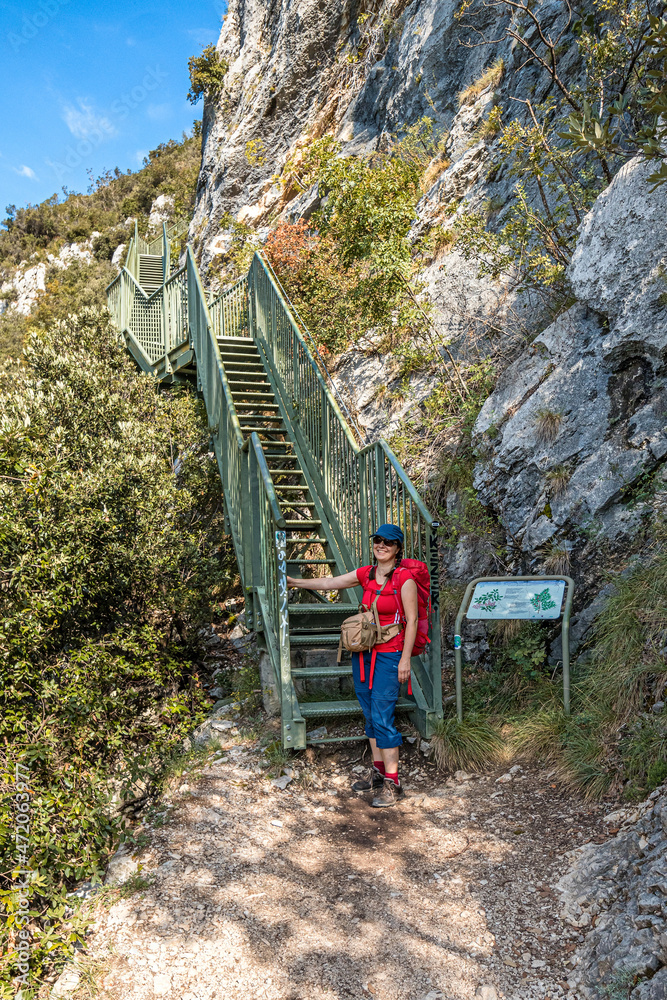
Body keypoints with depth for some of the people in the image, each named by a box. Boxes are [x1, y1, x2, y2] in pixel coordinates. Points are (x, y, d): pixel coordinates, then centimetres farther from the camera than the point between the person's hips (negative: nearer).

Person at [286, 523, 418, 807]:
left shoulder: (404, 578, -11)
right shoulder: (366, 573, 7)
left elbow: (412, 621, -10)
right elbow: (330, 583, 15)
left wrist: (405, 659, -12)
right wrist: (296, 582, 16)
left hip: (388, 655, -6)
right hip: (363, 653, 7)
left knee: (382, 718, -7)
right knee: (370, 715, 13)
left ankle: (392, 784, 3)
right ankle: (378, 771, 27)